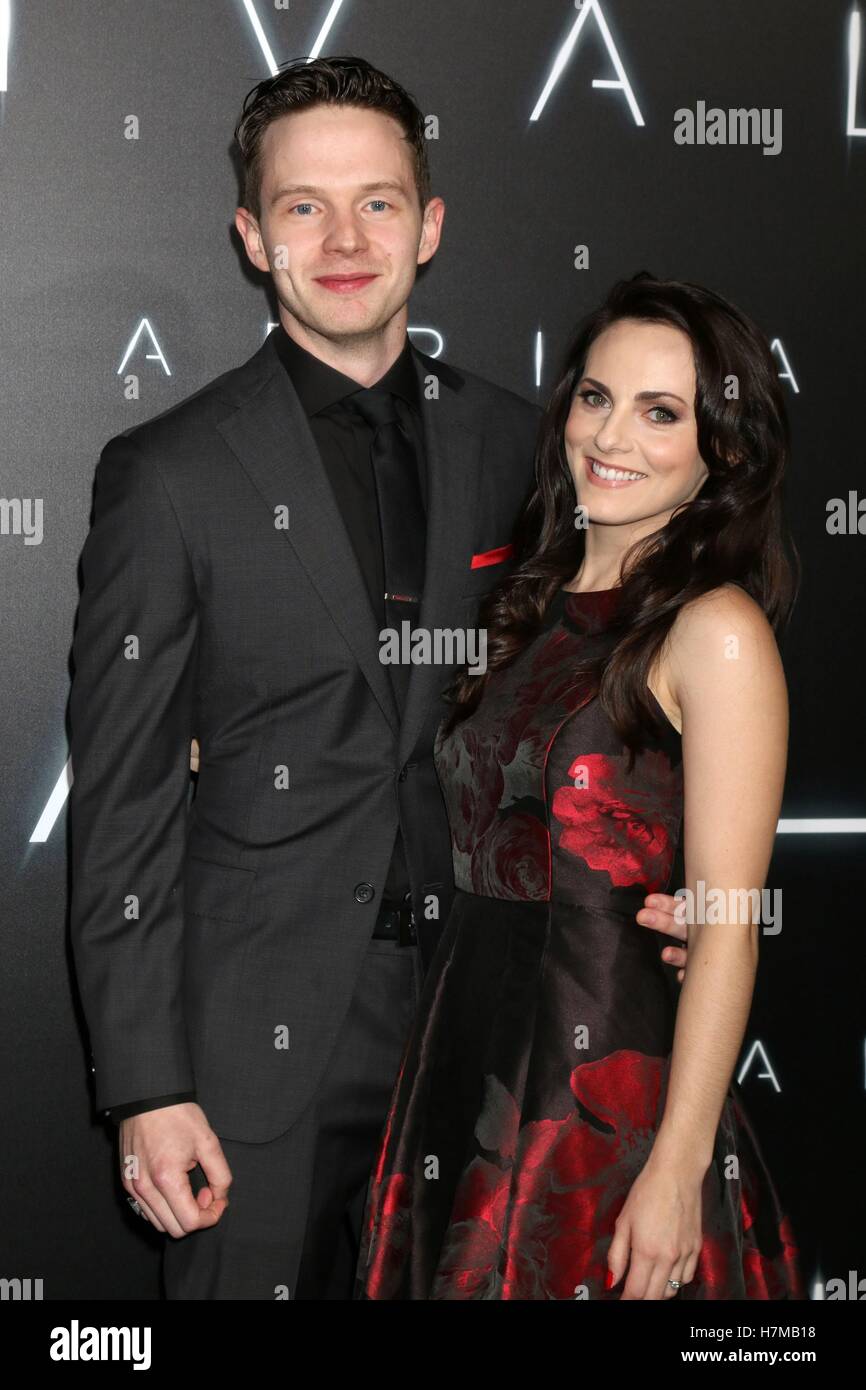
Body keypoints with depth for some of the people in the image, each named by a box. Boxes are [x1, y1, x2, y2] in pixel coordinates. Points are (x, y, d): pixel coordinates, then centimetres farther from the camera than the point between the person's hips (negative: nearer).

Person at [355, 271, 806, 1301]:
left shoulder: (718, 630, -11)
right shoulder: (532, 604, 10)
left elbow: (727, 929, -14)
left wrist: (678, 1168, -18)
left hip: (607, 1085, -6)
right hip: (466, 1062, 6)